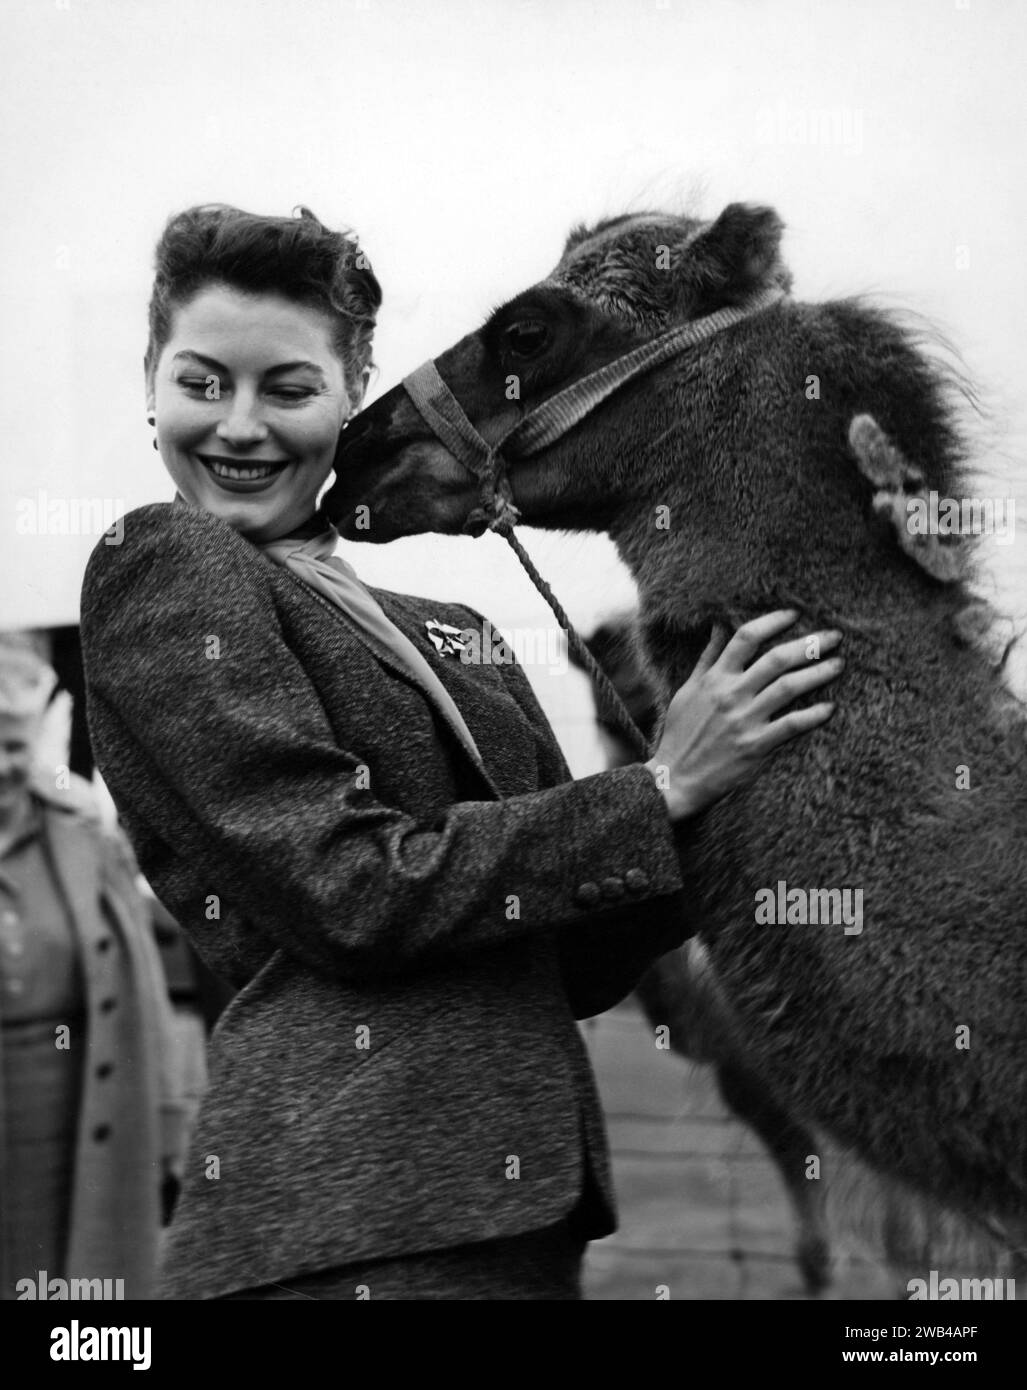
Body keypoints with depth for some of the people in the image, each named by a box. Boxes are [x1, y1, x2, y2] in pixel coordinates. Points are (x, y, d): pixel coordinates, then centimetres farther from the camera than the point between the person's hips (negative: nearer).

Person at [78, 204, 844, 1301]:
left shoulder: (448, 635, 18)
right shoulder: (160, 566, -2)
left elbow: (575, 966, 15)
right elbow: (350, 895, -12)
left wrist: (715, 784, 0)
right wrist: (661, 792, -10)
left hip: (518, 1205, 7)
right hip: (354, 1221, -7)